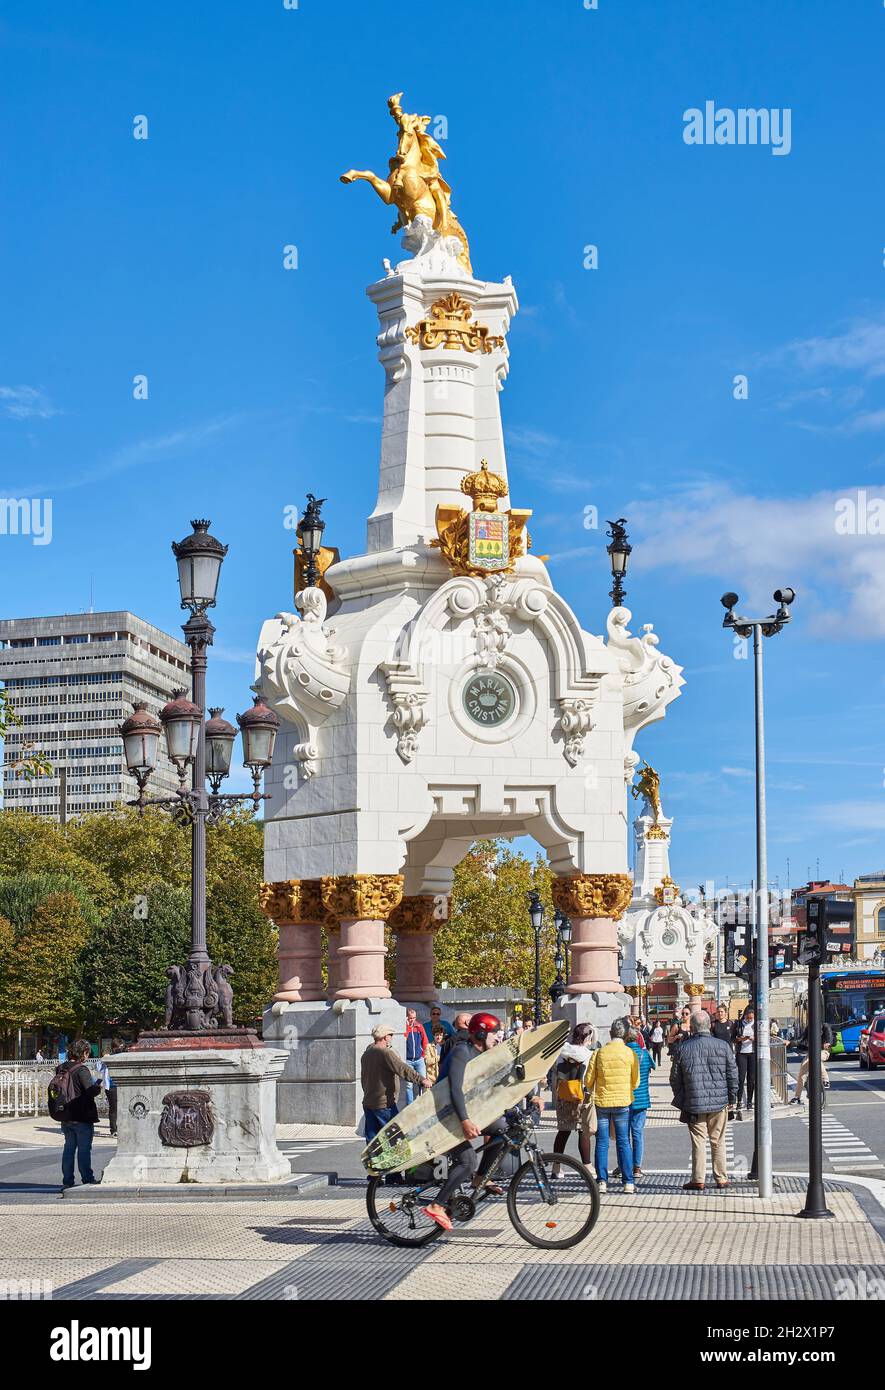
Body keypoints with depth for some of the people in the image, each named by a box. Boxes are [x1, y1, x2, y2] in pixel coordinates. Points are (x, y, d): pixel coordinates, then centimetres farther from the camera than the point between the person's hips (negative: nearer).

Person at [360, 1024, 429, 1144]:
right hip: (384, 1103, -8)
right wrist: (421, 1080, -28)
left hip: (367, 1102, 8)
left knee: (371, 1138, 9)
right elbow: (403, 1069, -25)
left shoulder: (366, 1054, 13)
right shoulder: (385, 1053, -15)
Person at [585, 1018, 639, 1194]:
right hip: (623, 1102, 0)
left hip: (602, 1101, 1)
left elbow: (589, 1079, 1)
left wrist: (591, 1092, 22)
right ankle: (628, 1182, 2)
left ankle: (602, 1181, 4)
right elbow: (635, 1081, 2)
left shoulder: (599, 1053, -2)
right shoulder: (630, 1054, -4)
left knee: (602, 1143, 6)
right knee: (623, 1142, 4)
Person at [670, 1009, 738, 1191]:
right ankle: (721, 1178, 14)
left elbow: (675, 1078, 3)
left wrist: (680, 1101, 15)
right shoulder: (723, 1046, -3)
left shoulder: (683, 1048, -3)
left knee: (698, 1142, 4)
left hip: (694, 1104, -1)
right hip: (719, 1102, 1)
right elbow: (733, 1075, 0)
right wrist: (731, 1099, 11)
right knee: (718, 1142, 10)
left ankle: (698, 1180, 6)